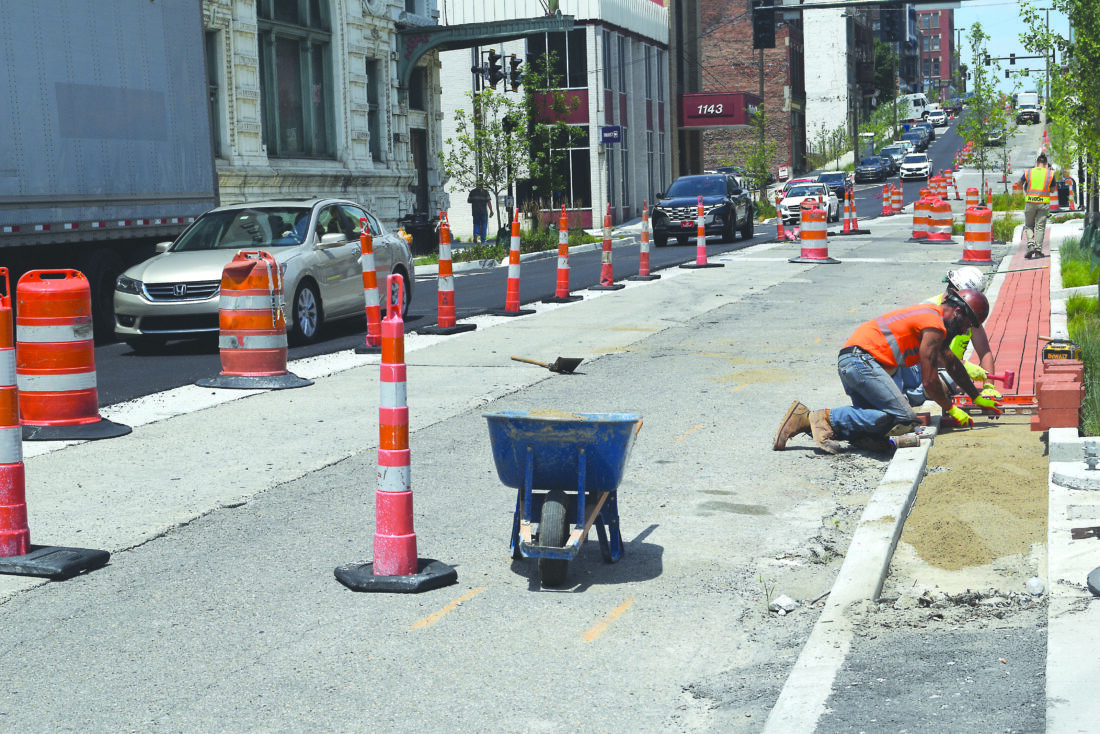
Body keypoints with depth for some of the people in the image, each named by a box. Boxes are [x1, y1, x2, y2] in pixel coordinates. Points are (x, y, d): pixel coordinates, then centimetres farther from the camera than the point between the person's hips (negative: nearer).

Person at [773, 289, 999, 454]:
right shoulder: (935, 326, -6)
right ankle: (827, 418, -21)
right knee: (904, 419, -19)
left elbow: (951, 363, 39)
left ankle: (805, 419, -10)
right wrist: (951, 409, 9)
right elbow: (928, 381, -6)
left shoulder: (931, 314, 26)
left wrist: (977, 398, 44)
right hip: (862, 360, -10)